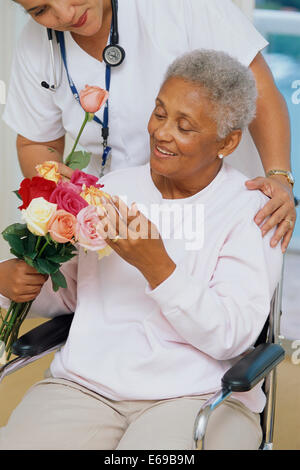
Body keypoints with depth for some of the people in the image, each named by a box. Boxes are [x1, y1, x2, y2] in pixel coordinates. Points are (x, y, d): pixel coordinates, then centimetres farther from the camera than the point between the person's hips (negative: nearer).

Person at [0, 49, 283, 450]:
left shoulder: (251, 210, -2)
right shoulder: (110, 190, 12)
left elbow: (231, 338, -10)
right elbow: (66, 293, 17)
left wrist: (155, 265, -22)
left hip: (196, 396, -3)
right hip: (85, 384, 4)